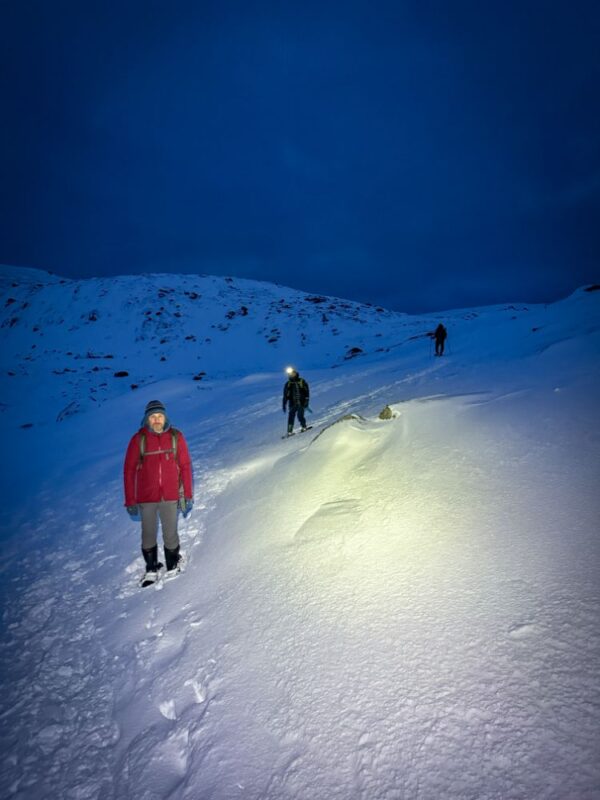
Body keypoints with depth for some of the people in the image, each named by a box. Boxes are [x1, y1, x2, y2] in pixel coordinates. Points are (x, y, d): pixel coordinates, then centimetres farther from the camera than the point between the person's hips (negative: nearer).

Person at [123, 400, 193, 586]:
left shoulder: (176, 437, -4)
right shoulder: (138, 439, -7)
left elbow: (185, 466, 0)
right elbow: (129, 470, -3)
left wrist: (188, 495, 0)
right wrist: (130, 501, -3)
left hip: (170, 496, 0)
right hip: (146, 497, 0)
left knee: (171, 534, 9)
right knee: (148, 534, 13)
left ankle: (173, 567, 31)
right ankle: (151, 569, 32)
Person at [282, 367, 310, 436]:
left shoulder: (302, 381, 1)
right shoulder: (288, 384, 6)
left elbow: (307, 391, 2)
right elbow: (285, 395, 10)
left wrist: (306, 401, -6)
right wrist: (284, 405, 6)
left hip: (301, 403, -1)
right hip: (292, 404, 1)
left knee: (300, 416, -10)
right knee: (291, 417, -5)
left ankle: (304, 426, 15)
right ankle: (290, 431, 1)